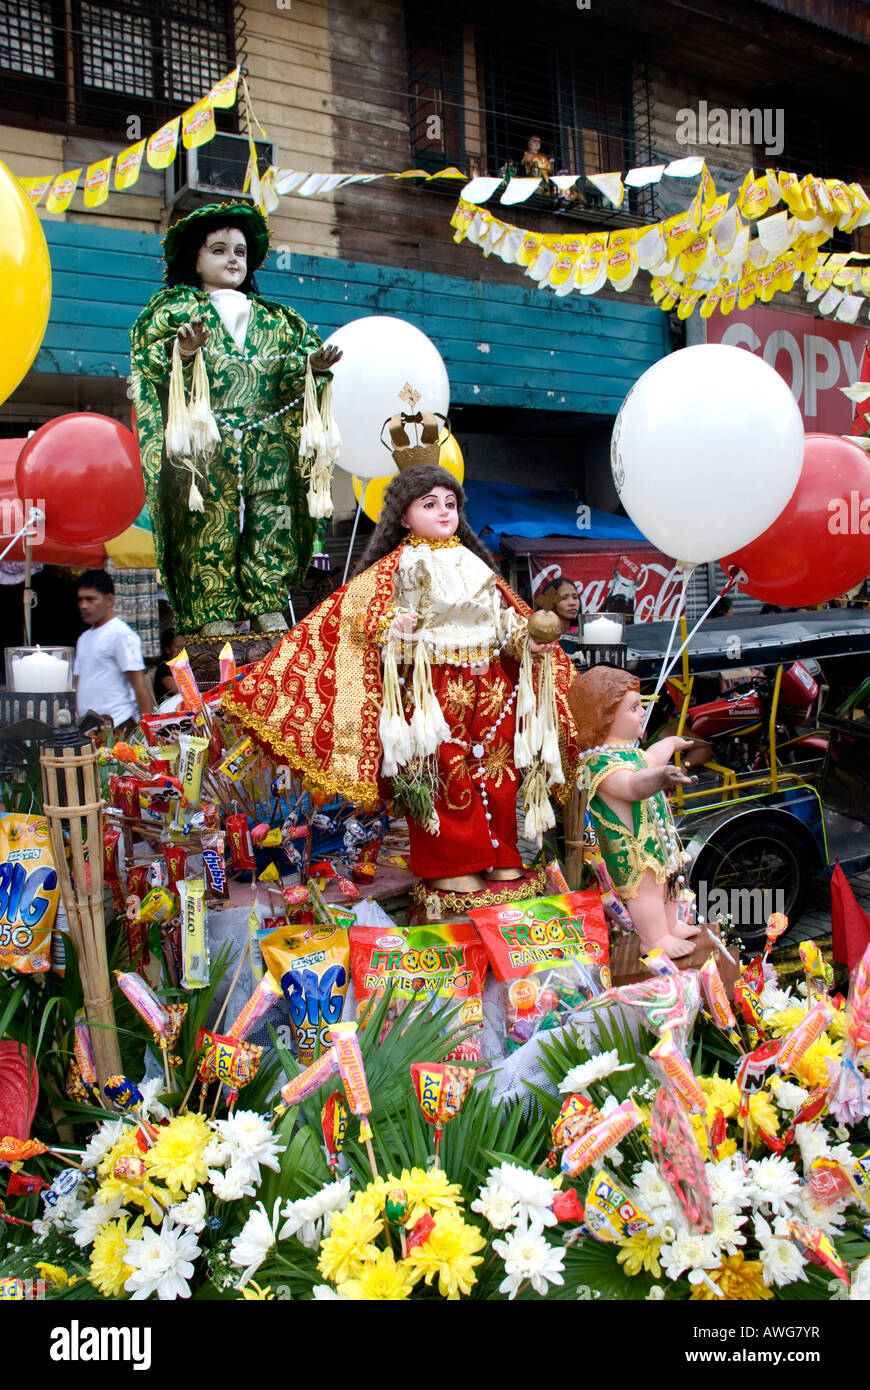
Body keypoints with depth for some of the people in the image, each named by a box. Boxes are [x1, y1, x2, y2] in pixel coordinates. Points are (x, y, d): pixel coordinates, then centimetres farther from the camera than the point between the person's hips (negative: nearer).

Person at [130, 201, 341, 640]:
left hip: (267, 441, 4)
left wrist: (312, 366, -4)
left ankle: (268, 605, 5)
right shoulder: (177, 308, 9)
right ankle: (211, 612, -4)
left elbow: (288, 377, 16)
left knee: (270, 520, -1)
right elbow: (148, 362, -2)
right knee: (209, 522, -7)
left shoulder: (272, 319, 21)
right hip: (205, 442, -4)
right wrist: (181, 353, -21)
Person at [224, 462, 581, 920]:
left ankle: (503, 862, 20)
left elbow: (507, 619, 21)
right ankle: (453, 872, 9)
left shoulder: (475, 564, 16)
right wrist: (391, 631, -23)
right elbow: (354, 613, -6)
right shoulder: (397, 568, 0)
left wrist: (529, 640, 4)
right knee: (447, 782, -3)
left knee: (497, 776, 7)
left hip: (491, 687, 5)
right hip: (434, 691, -5)